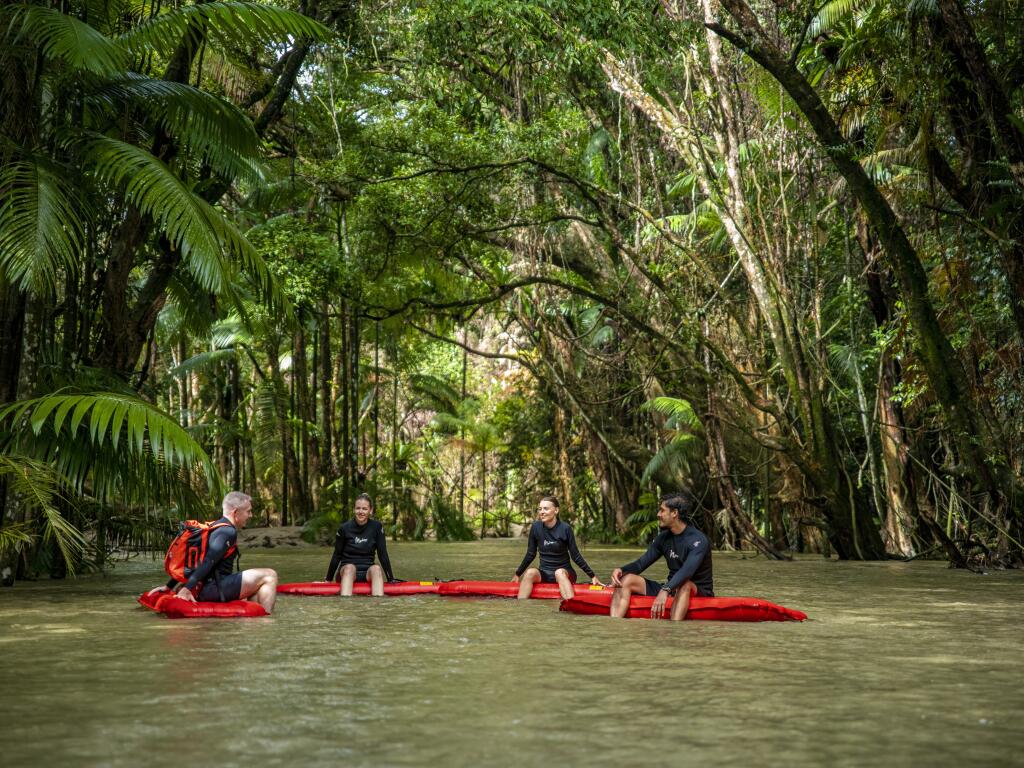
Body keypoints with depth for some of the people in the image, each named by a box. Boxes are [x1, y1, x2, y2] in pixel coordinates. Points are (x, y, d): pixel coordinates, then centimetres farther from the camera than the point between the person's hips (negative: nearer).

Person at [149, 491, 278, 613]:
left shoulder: (214, 528, 20)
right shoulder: (228, 531, -10)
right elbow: (208, 562, -20)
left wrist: (169, 586, 22)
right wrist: (187, 589, -27)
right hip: (215, 588, -10)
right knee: (269, 575, -9)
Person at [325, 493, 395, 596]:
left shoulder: (376, 527, -1)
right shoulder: (345, 528, -3)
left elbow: (383, 554, 1)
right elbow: (336, 556, 4)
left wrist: (391, 579, -2)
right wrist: (328, 580, 5)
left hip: (367, 572, 1)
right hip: (347, 571, -1)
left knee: (376, 568, -32)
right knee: (350, 567, -34)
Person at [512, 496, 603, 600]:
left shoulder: (565, 528, -10)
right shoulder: (536, 527, -3)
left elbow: (576, 556, -5)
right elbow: (531, 554, 8)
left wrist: (592, 576, -7)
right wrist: (517, 574, 11)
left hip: (564, 572, -2)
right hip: (544, 573, 3)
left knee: (559, 572, -36)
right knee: (530, 572, -29)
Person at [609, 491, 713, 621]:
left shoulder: (698, 540, -17)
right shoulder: (664, 537, 6)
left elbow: (687, 571, -33)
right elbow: (641, 563, 8)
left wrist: (666, 590, -48)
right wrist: (621, 570, -14)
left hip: (699, 592, -7)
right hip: (671, 589, 7)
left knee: (683, 584, -41)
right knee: (626, 579, -8)